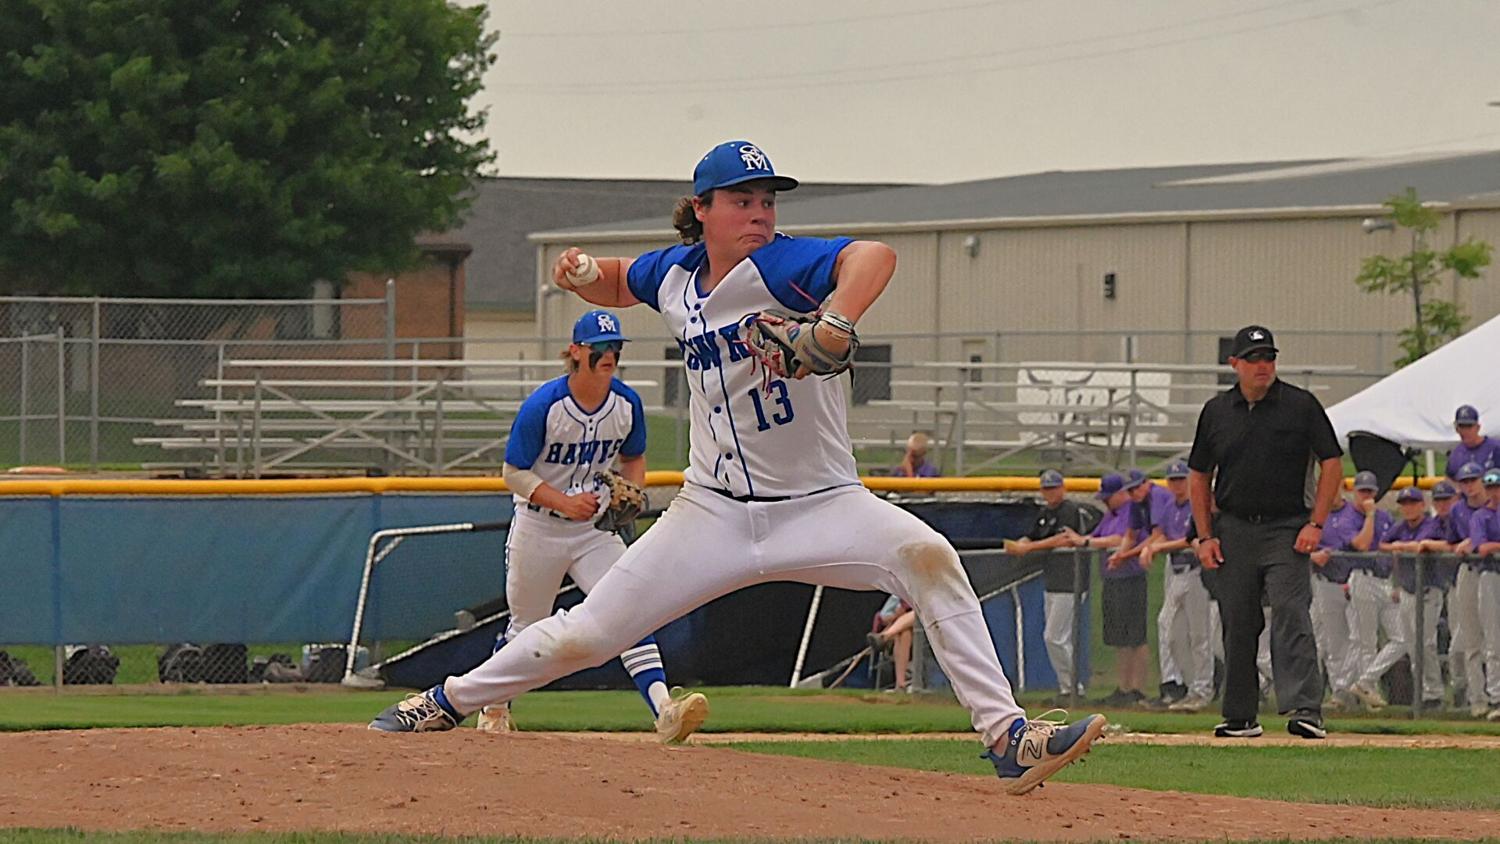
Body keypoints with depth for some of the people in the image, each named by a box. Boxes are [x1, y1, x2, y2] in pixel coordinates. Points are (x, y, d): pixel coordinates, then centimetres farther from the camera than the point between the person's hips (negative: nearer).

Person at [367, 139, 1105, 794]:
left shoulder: (776, 266, -16)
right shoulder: (674, 276, 2)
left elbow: (872, 256, -37)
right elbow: (619, 283, 26)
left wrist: (833, 326, -55)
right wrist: (582, 274, 2)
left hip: (820, 505, -4)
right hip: (714, 515, 4)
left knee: (924, 554, -31)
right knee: (585, 634, 2)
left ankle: (1008, 738, -31)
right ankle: (448, 704, 25)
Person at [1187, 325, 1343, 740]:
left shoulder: (1301, 405, -1)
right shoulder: (1216, 411, 8)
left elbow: (1332, 464, 0)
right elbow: (1199, 477, 14)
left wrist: (1315, 523, -8)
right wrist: (1205, 537, 5)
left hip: (1286, 531, -4)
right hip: (1233, 530, 4)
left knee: (1291, 617, -16)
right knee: (1238, 626, 6)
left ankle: (1305, 710, -24)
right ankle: (1241, 717, 15)